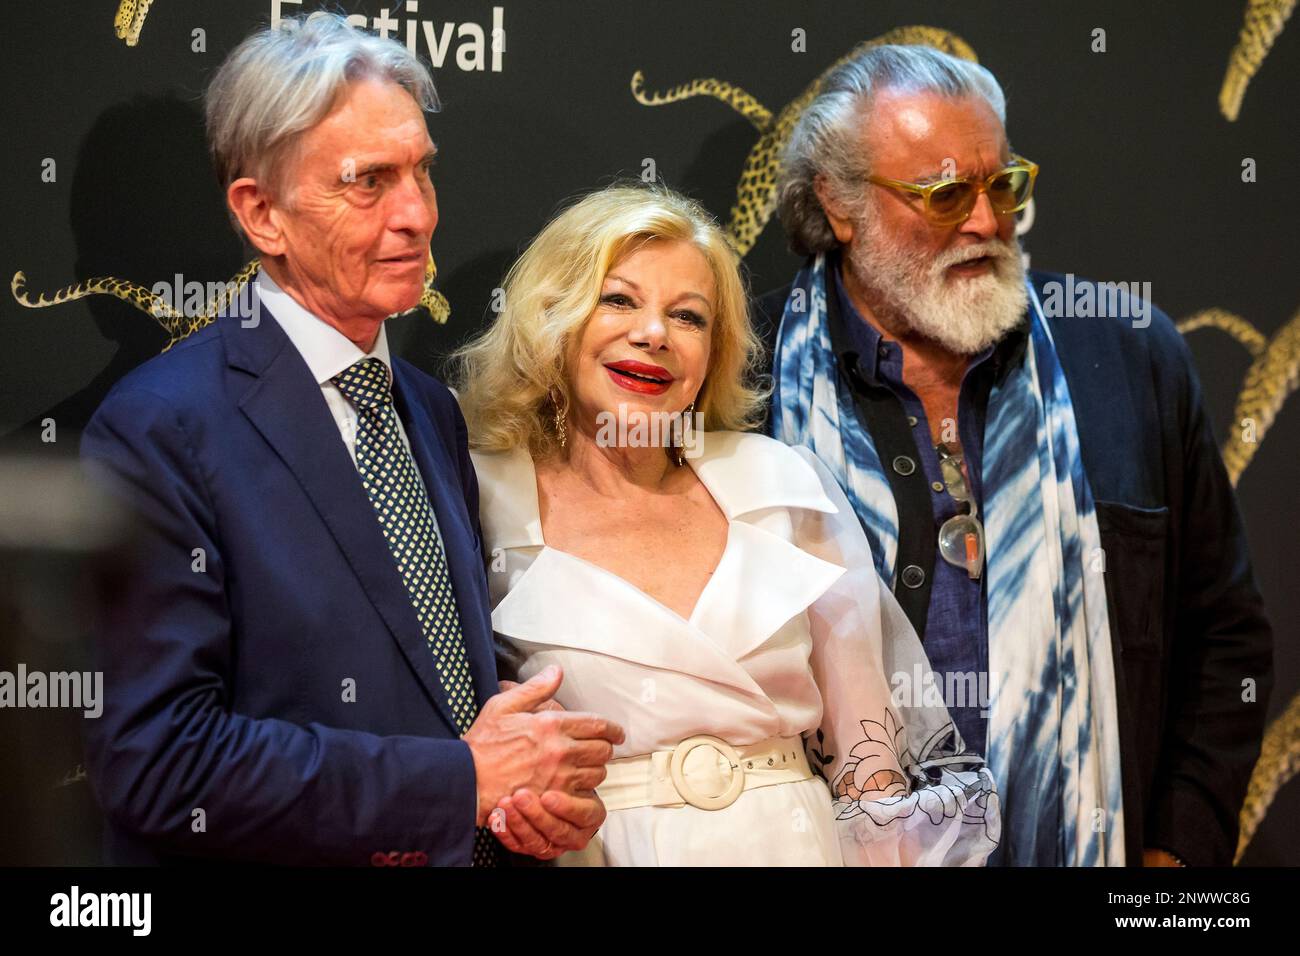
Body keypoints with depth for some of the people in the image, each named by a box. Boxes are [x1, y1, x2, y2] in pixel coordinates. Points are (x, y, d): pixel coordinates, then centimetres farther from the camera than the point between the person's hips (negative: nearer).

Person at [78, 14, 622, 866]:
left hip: (480, 844, 6)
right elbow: (157, 760, -24)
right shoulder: (157, 432, -17)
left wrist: (547, 792, -7)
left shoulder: (432, 411, 6)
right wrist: (466, 778, -20)